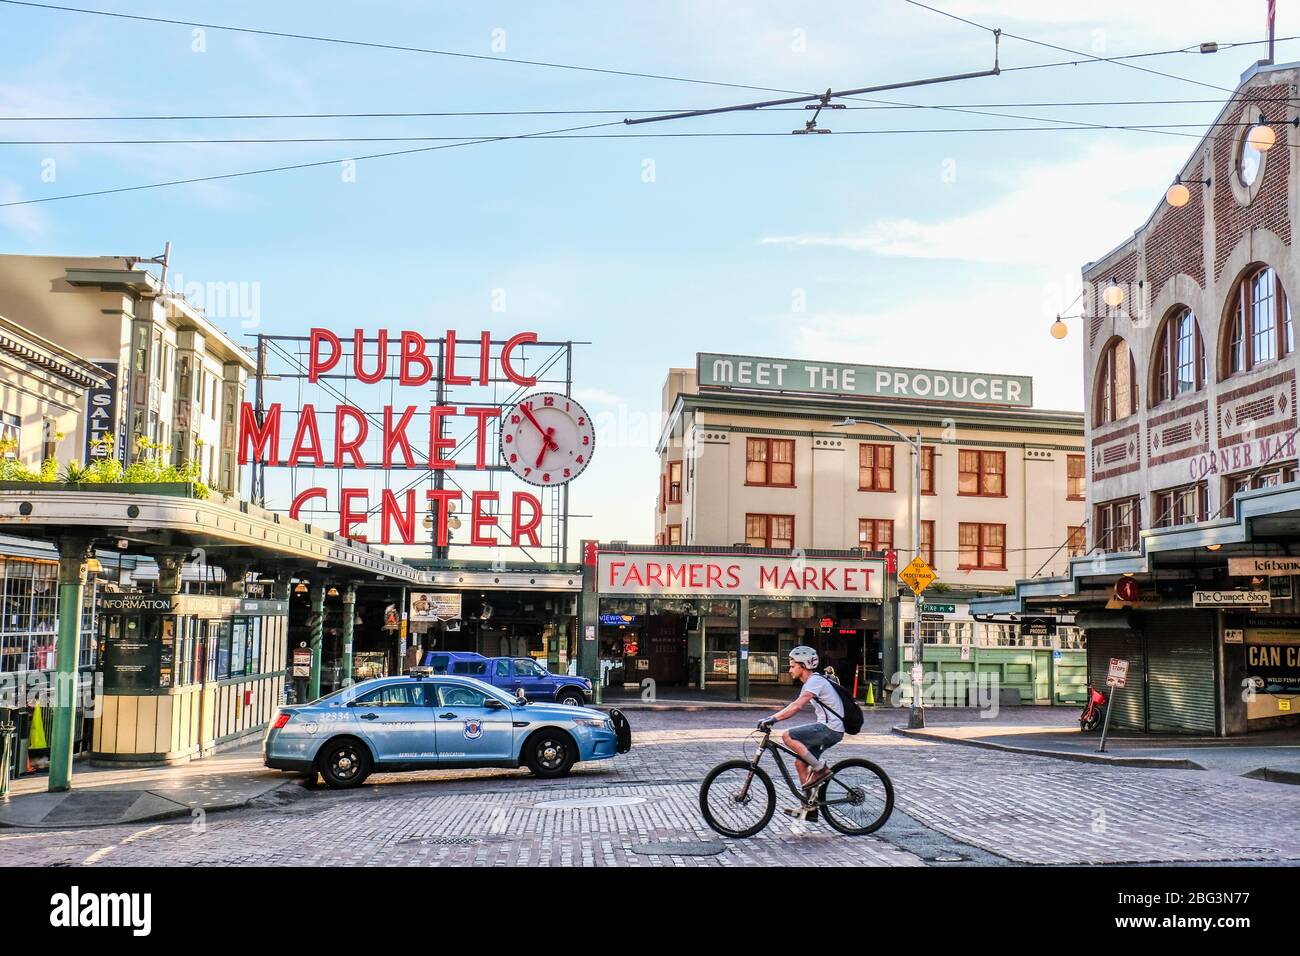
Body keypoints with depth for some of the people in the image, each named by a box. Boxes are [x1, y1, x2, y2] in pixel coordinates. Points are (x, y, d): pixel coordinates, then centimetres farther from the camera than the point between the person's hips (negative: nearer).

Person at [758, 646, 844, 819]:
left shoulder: (816, 681, -15)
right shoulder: (810, 683, 17)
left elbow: (796, 706, -26)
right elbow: (796, 707, 17)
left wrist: (772, 718, -29)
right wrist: (773, 718, 6)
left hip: (831, 730, -10)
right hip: (827, 729, 10)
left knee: (788, 736, -19)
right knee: (800, 762, 9)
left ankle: (820, 769, -10)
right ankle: (810, 807, 15)